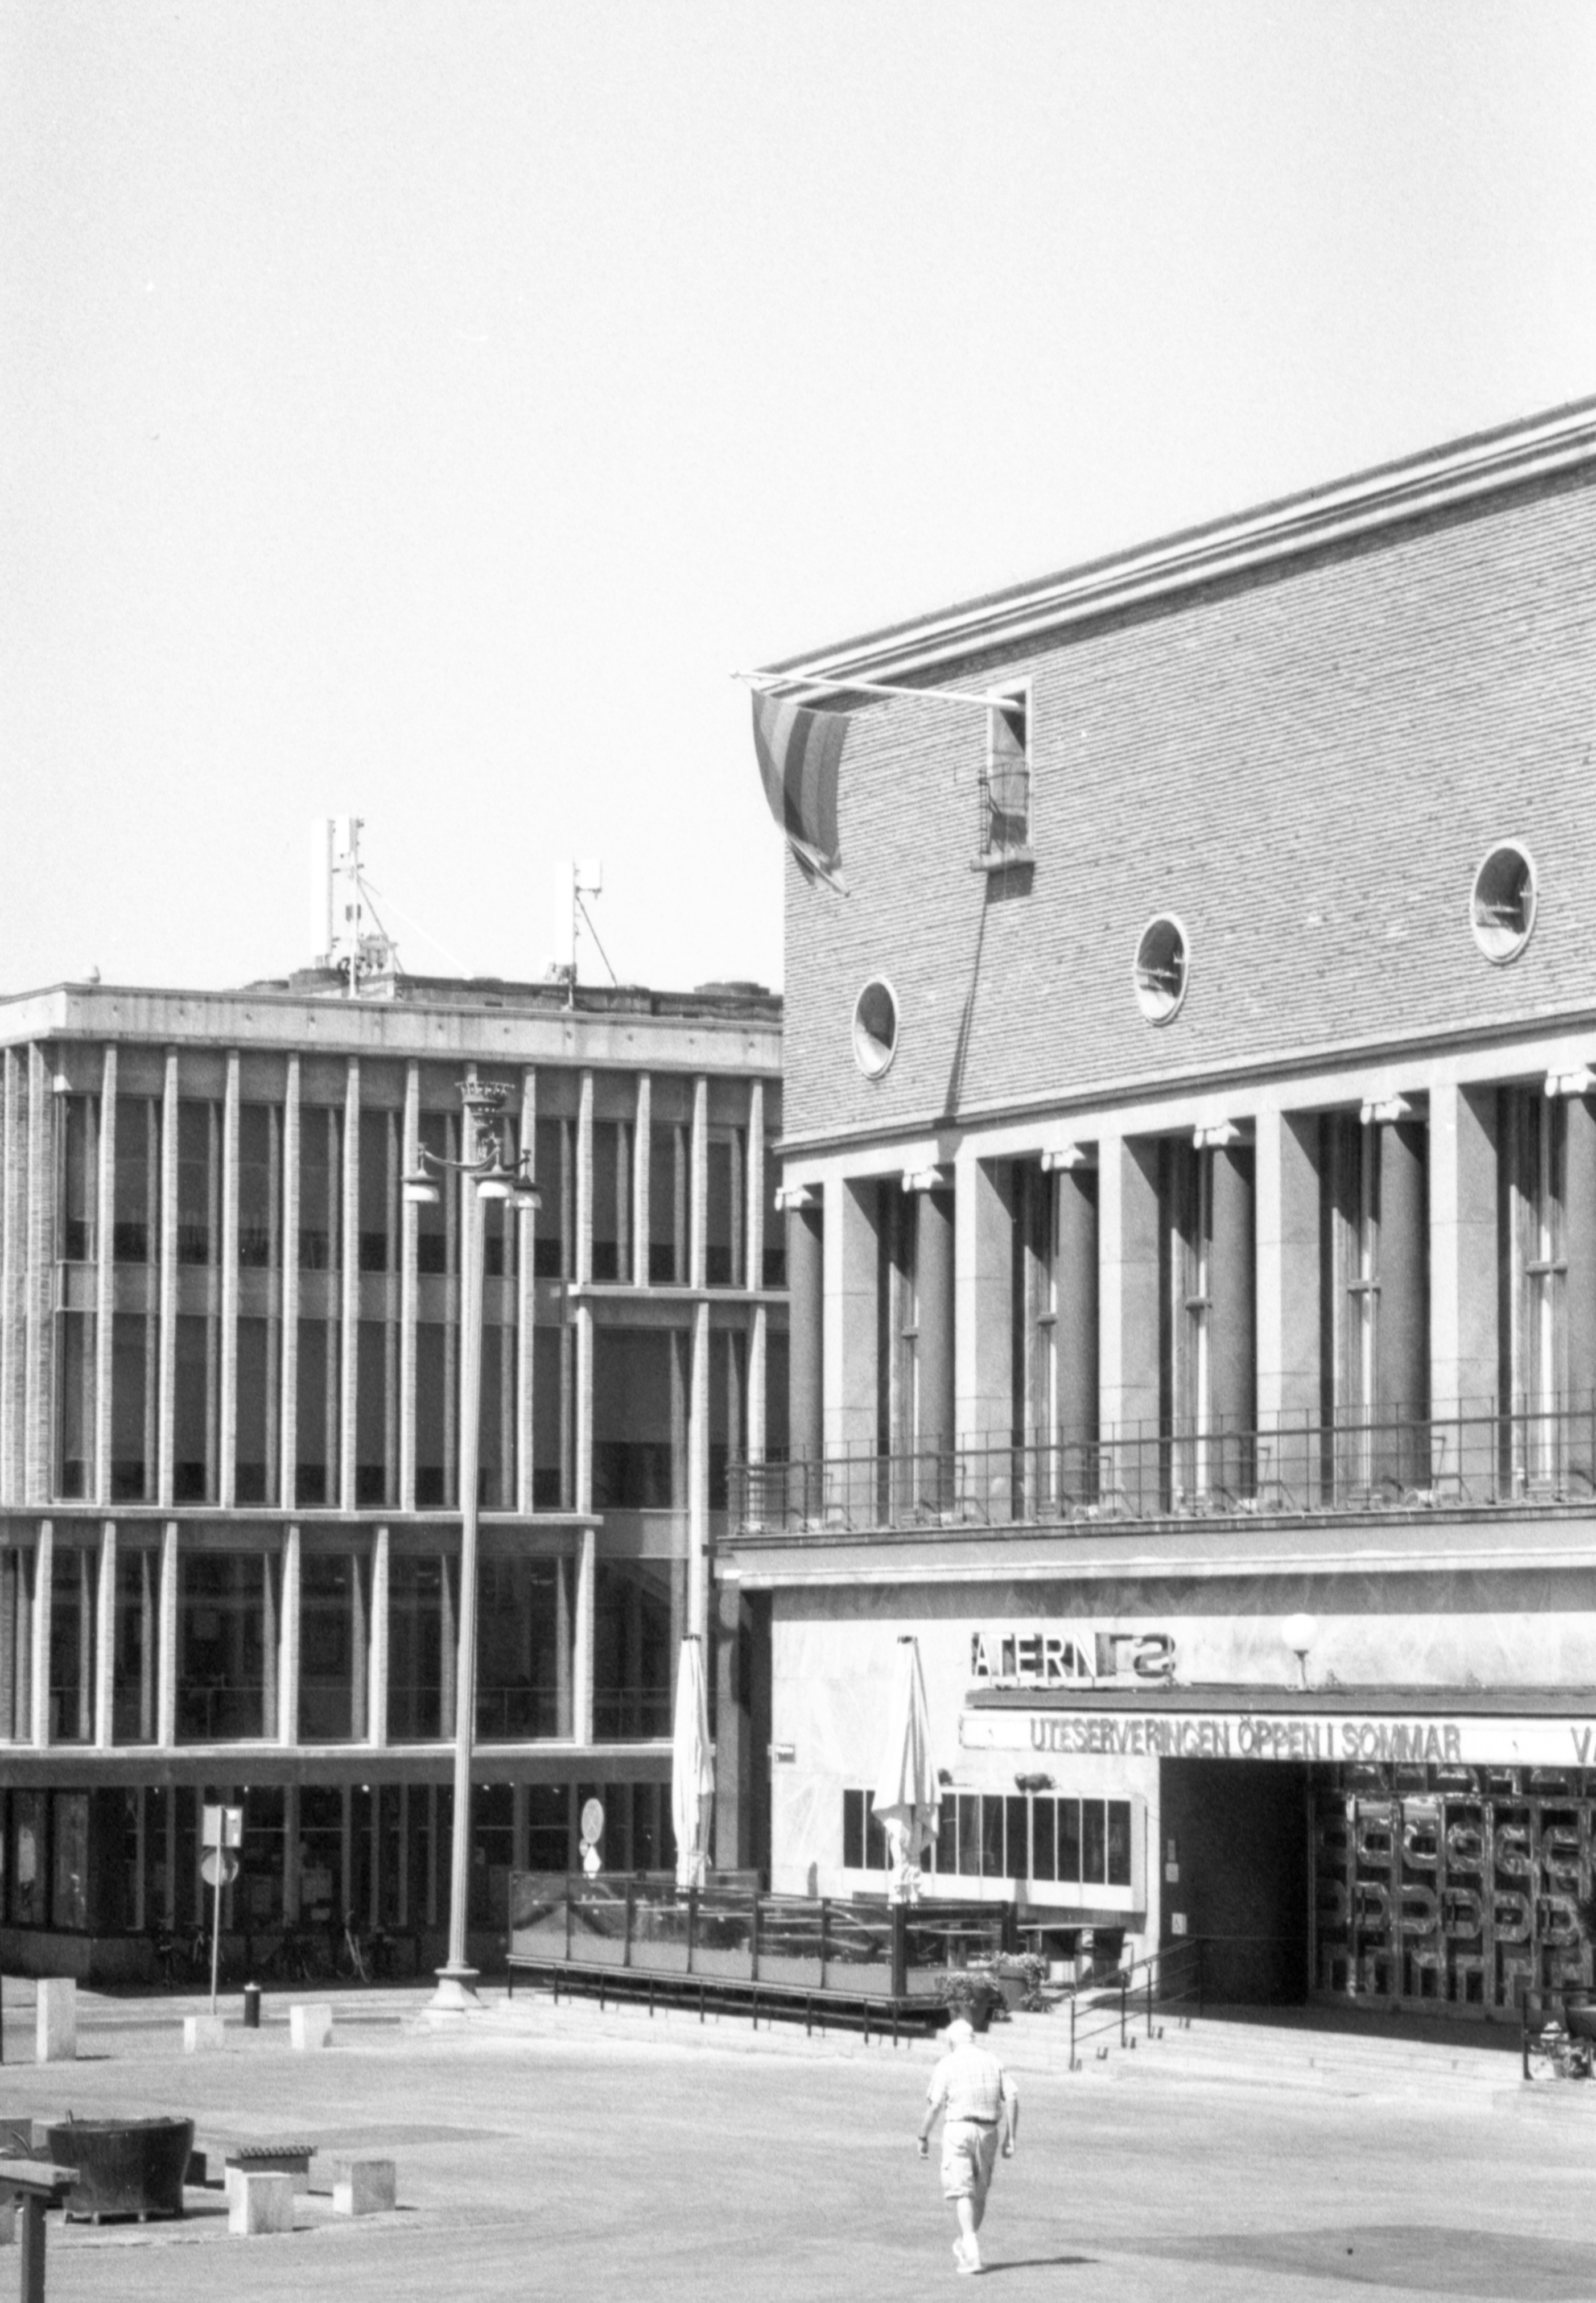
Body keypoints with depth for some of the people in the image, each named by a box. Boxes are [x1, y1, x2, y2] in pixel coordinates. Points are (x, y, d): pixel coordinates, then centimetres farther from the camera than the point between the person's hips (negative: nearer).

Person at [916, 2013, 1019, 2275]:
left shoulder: (948, 2064, -3)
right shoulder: (992, 2060, 9)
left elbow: (934, 2105, -8)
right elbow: (1012, 2098, 0)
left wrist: (923, 2137, 4)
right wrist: (1010, 2139, 3)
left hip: (958, 2128, -4)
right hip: (988, 2132, 4)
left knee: (962, 2192, -5)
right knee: (979, 2193, 17)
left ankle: (971, 2253, -18)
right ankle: (964, 2248, 30)